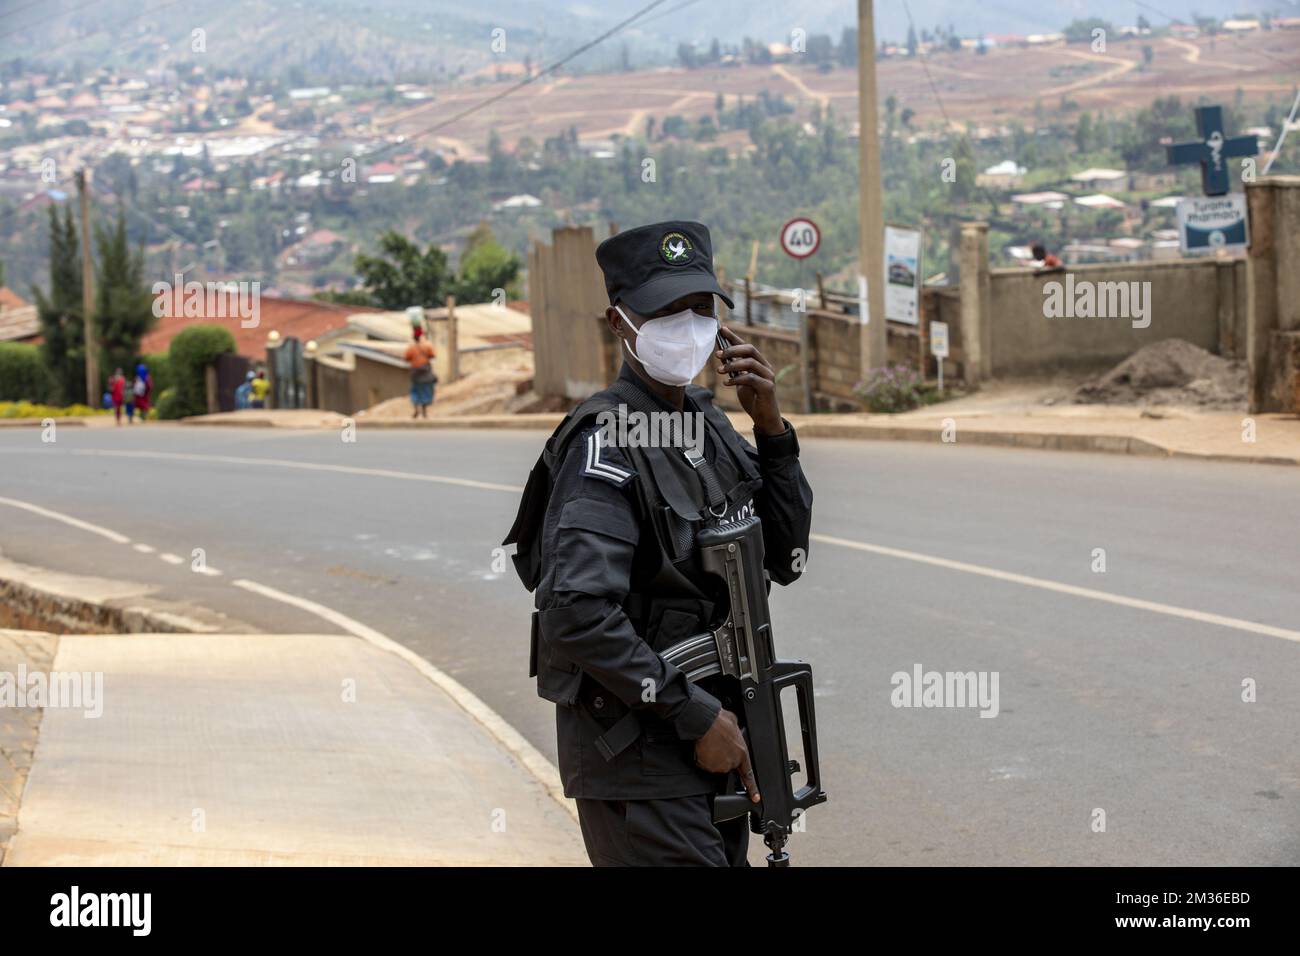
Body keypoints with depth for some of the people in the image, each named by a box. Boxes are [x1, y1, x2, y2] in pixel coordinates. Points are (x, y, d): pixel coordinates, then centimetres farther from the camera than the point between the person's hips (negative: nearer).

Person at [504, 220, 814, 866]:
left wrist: (771, 429, -4)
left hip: (712, 740, 9)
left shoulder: (707, 422, 10)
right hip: (637, 757, -9)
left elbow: (785, 558, 9)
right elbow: (577, 614, -27)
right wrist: (698, 715, -21)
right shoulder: (608, 443, -17)